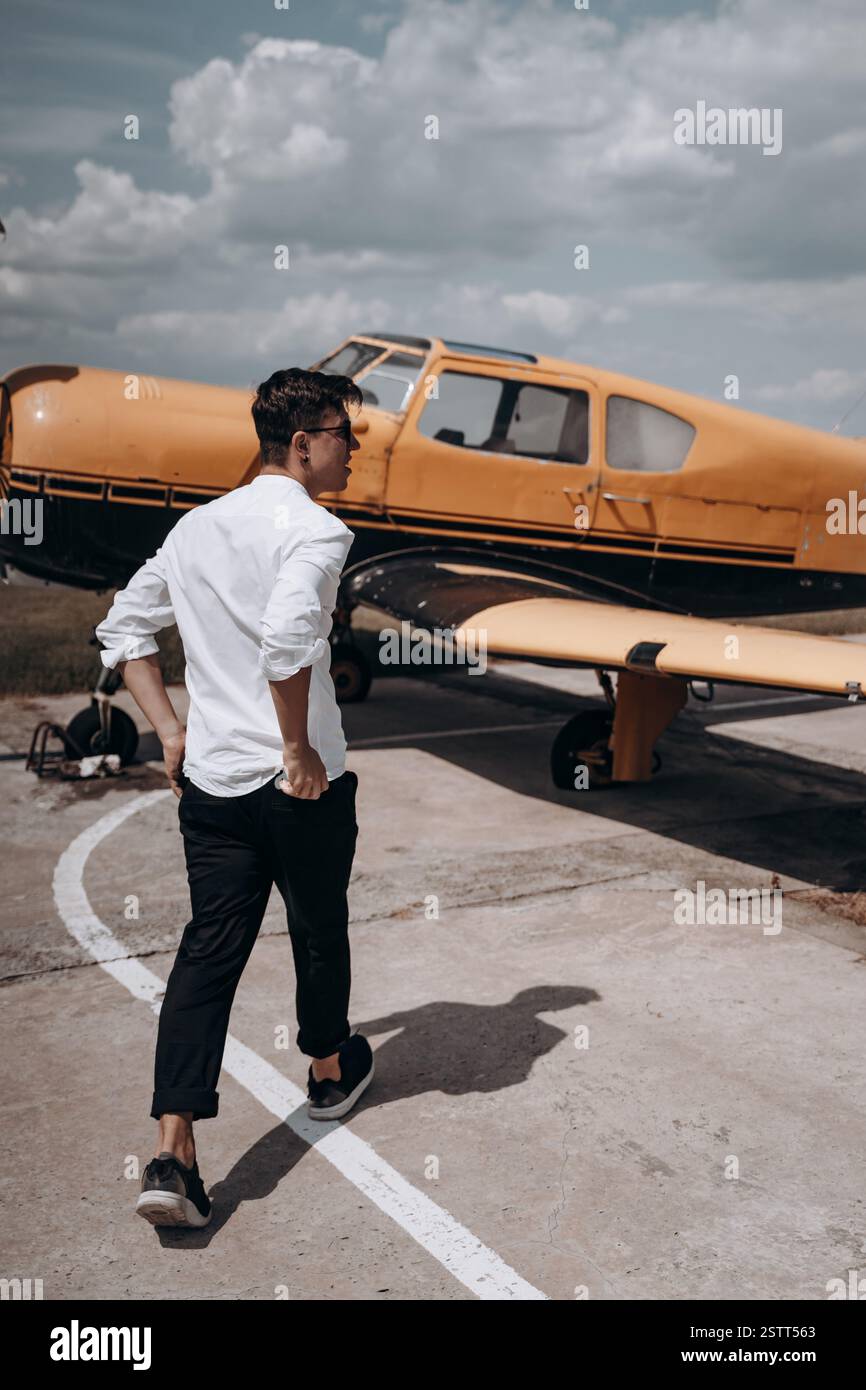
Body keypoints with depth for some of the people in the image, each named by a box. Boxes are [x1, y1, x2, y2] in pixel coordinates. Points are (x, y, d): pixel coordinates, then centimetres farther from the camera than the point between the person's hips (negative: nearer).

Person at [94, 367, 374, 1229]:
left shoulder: (196, 527, 11)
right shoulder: (314, 529, -13)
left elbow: (123, 629, 16)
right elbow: (287, 636, -30)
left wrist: (171, 730, 14)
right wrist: (299, 749, -19)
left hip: (209, 780, 6)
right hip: (300, 784, -5)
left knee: (208, 949, 5)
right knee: (319, 930, 17)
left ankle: (172, 1155, 0)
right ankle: (330, 1071, 41)